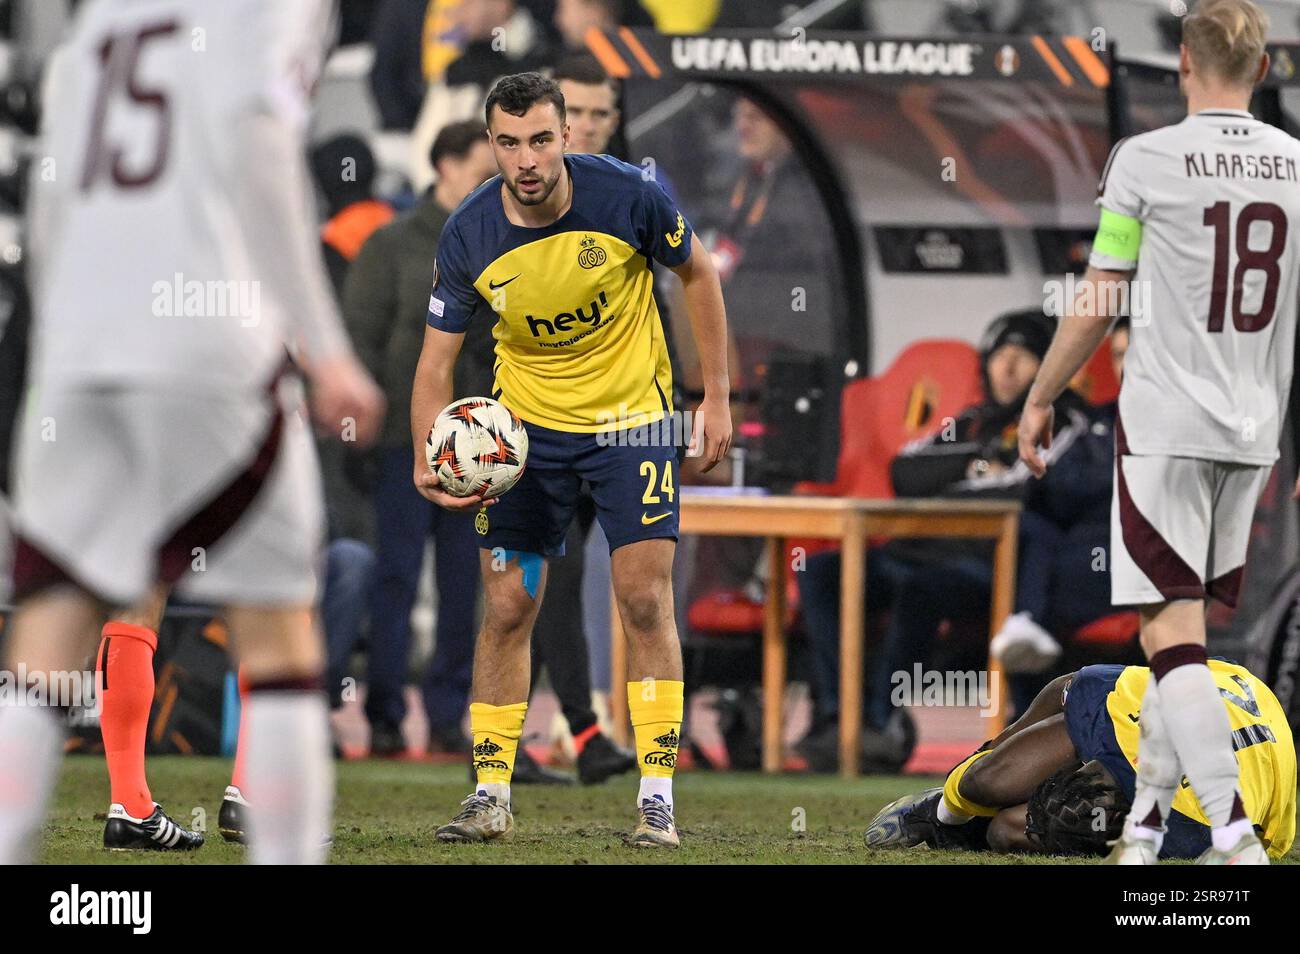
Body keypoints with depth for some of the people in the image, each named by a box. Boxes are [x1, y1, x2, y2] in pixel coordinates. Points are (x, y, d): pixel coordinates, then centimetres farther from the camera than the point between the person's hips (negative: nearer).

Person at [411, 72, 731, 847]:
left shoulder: (628, 198, -20)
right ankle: (492, 797, 11)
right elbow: (437, 360, -7)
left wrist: (718, 398, -2)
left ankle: (658, 800, -4)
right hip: (526, 425, 2)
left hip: (632, 416, -2)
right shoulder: (469, 238, -16)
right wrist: (428, 460, -24)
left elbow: (699, 274, -2)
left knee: (646, 600, -9)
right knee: (507, 608, 0)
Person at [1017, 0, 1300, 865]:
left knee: (1173, 632, -6)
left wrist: (1041, 397, 10)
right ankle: (1146, 826, 18)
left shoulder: (1146, 159, -7)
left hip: (1165, 427, -5)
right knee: (1191, 631, 15)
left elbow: (1097, 304, -4)